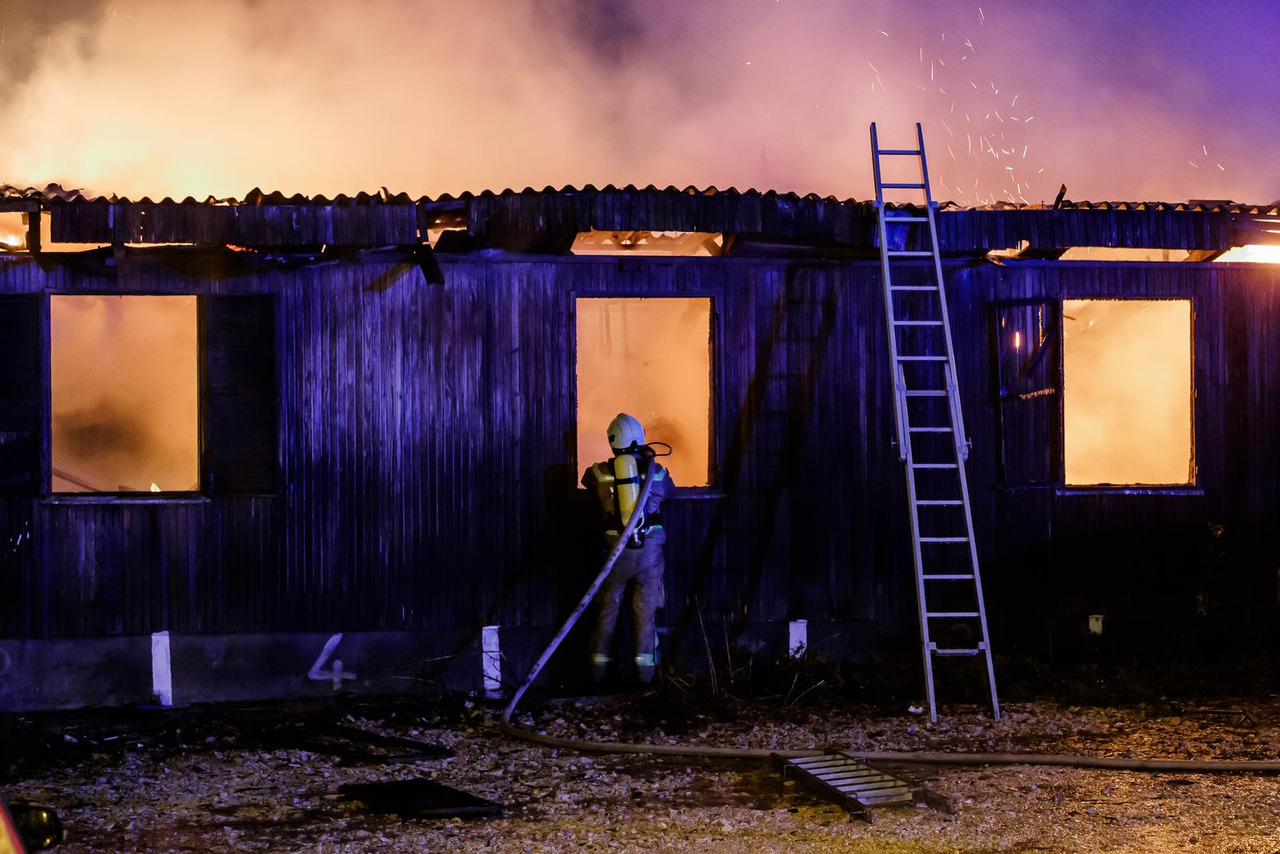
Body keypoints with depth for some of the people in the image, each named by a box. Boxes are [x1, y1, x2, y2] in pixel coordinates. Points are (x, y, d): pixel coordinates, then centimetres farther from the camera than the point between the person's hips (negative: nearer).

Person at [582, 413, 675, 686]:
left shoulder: (600, 472, -1)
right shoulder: (655, 470, -1)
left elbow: (587, 480, 21)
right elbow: (668, 491, 20)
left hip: (616, 548, 0)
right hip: (649, 549, 0)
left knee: (608, 608, 9)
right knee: (645, 609, 7)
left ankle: (599, 667, 11)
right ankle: (644, 670, 6)